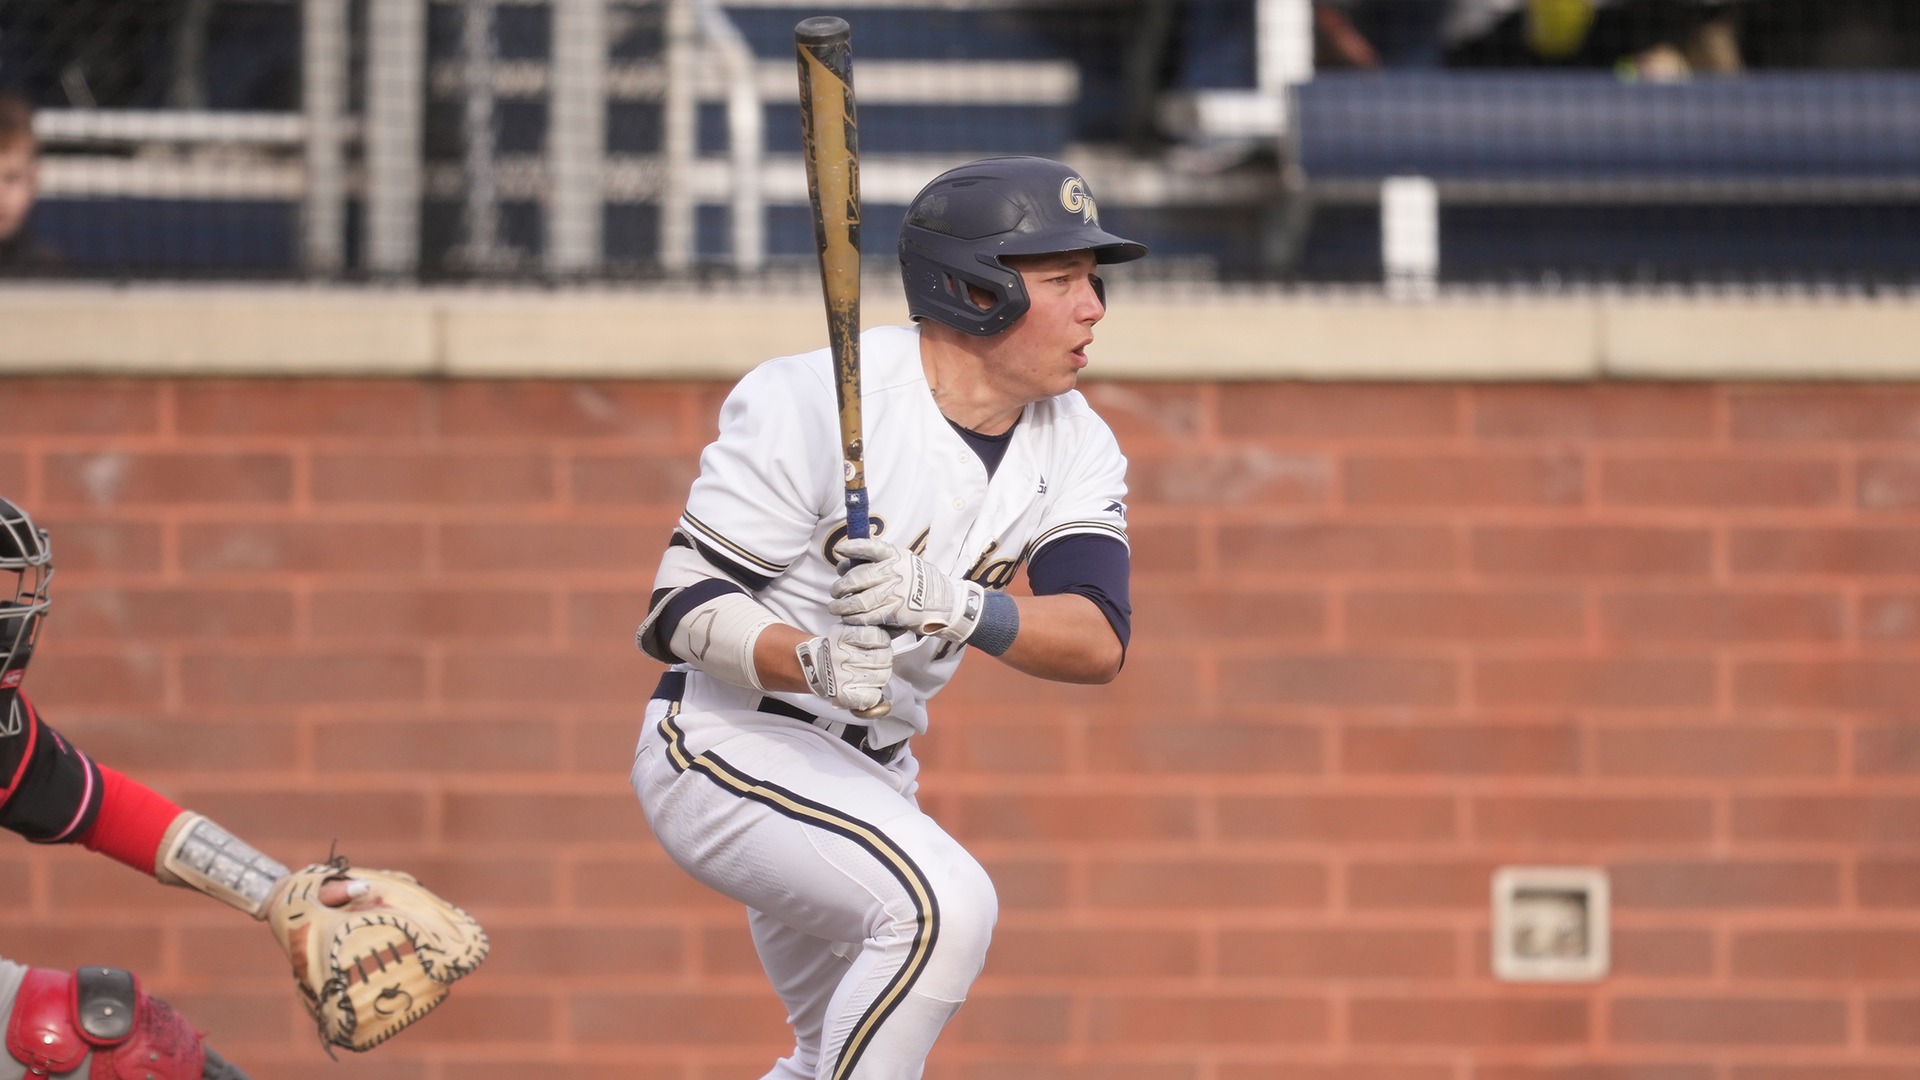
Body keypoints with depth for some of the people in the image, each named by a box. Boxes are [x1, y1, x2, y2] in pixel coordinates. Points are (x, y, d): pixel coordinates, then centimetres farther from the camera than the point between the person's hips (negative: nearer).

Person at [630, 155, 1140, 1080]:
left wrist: (958, 608, -36)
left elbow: (1098, 641, -17)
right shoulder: (811, 404, -21)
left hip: (871, 776, 8)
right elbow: (679, 611, -20)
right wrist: (812, 661, -40)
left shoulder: (1073, 446, -2)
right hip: (729, 749, -8)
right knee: (944, 904, -30)